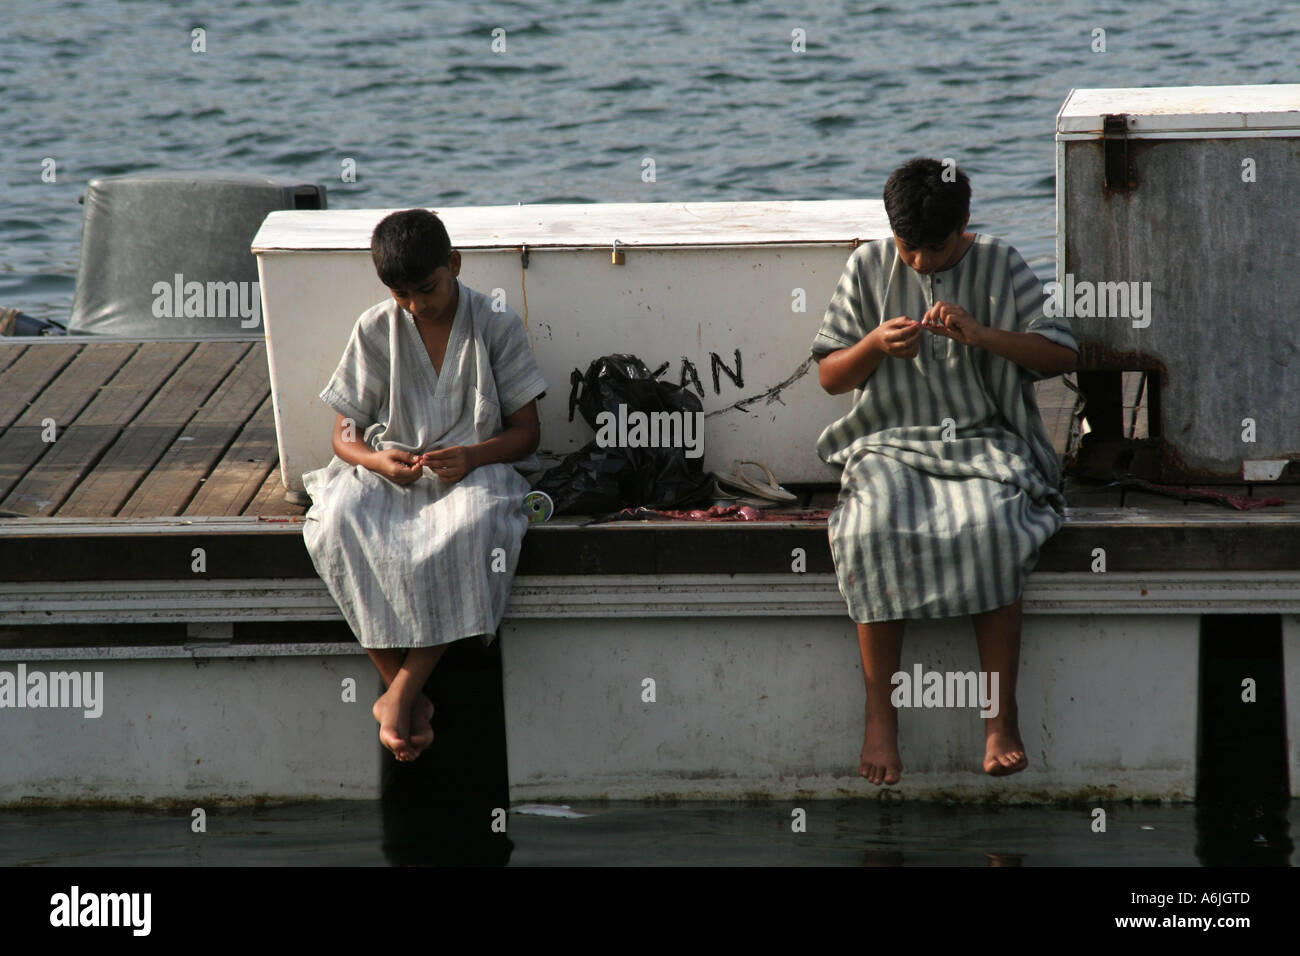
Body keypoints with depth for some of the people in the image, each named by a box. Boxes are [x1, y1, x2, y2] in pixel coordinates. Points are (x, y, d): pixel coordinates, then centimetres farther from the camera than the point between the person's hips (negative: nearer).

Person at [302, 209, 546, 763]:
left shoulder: (494, 325, 1)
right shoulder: (375, 331, 5)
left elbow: (525, 430, 2)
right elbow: (345, 434, 7)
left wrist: (472, 456, -19)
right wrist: (378, 460, -17)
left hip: (469, 472, -2)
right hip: (387, 473, 2)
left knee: (474, 523, -40)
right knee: (341, 520, -35)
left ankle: (399, 695, -33)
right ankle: (412, 699, -28)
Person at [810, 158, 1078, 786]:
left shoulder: (999, 268, 6)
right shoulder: (869, 268, 9)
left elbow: (1061, 355, 1)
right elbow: (829, 376, 11)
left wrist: (981, 334, -13)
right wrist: (875, 345, -10)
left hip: (983, 440, -1)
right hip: (891, 444, 1)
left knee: (990, 529, -35)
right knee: (874, 532, -33)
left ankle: (1001, 718, -29)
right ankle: (880, 719, -26)